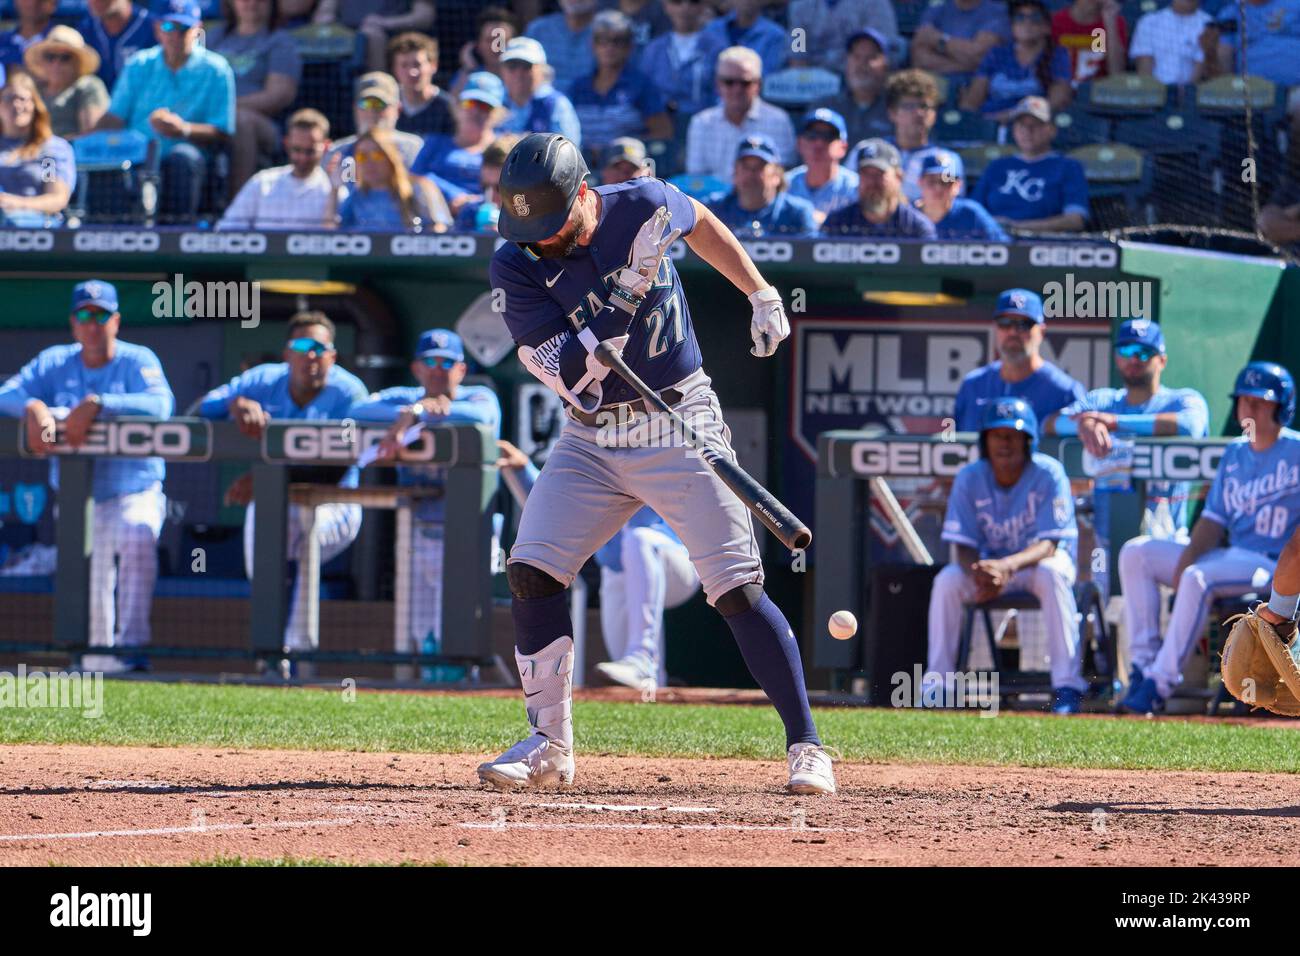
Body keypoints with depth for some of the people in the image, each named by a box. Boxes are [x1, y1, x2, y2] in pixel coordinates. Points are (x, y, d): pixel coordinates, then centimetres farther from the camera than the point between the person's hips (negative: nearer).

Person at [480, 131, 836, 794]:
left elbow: (701, 224, 16)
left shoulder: (644, 207, -9)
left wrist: (762, 296, 12)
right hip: (591, 441, 2)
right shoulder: (516, 265, -11)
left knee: (736, 587, -9)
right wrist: (621, 297, -29)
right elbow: (567, 376, -20)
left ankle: (805, 747, -5)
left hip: (680, 426, -2)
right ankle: (548, 745, 4)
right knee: (531, 570, -9)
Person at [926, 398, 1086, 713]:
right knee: (947, 580, -25)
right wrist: (979, 573, -36)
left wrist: (1007, 566, -45)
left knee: (1052, 574, -37)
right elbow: (962, 547, -11)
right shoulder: (969, 479, -10)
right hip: (990, 563, 3)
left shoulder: (1048, 474, -19)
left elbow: (1049, 545, -25)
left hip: (1039, 559, -3)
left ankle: (1067, 687, -36)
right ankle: (937, 684, -18)